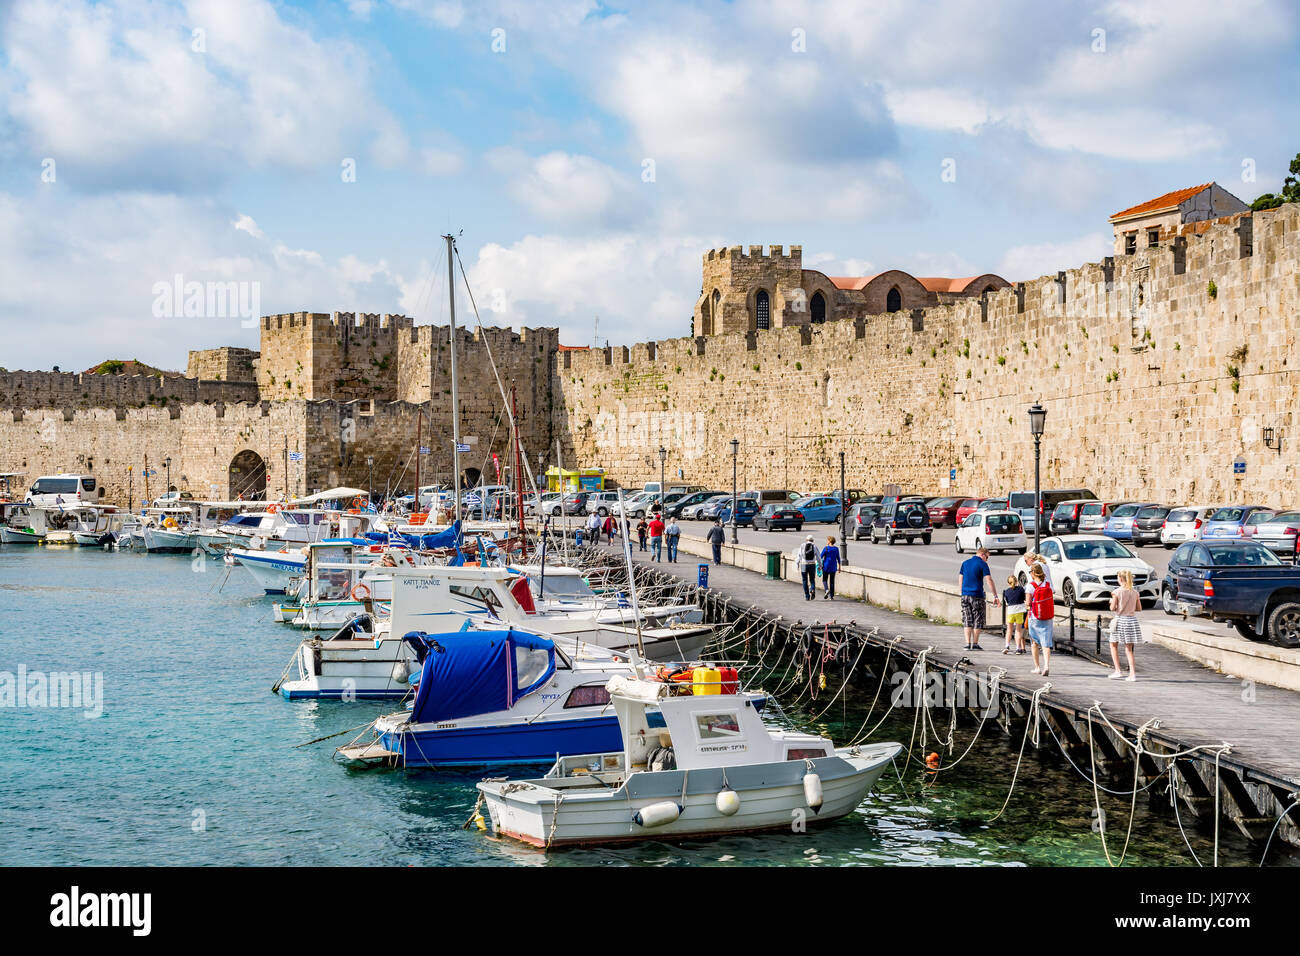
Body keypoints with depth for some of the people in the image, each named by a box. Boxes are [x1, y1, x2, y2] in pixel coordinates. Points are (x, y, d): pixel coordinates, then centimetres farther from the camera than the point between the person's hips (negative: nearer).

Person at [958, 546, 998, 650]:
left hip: (965, 595, 5)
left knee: (967, 621, 7)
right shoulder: (982, 564, -6)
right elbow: (989, 581, -12)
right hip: (977, 596, -5)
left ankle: (968, 644, 1)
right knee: (978, 621, 5)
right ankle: (975, 644, 5)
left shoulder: (965, 563, 11)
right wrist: (995, 596, -12)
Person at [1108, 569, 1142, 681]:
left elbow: (1112, 608, -10)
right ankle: (1132, 673, 1)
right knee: (1128, 649, 9)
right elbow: (1139, 608, 7)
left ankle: (1118, 670, 8)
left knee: (1114, 645, 15)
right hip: (1132, 620, 4)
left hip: (1120, 620, -4)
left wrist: (1112, 602, 10)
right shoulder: (1134, 593, 2)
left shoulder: (1117, 592, -10)